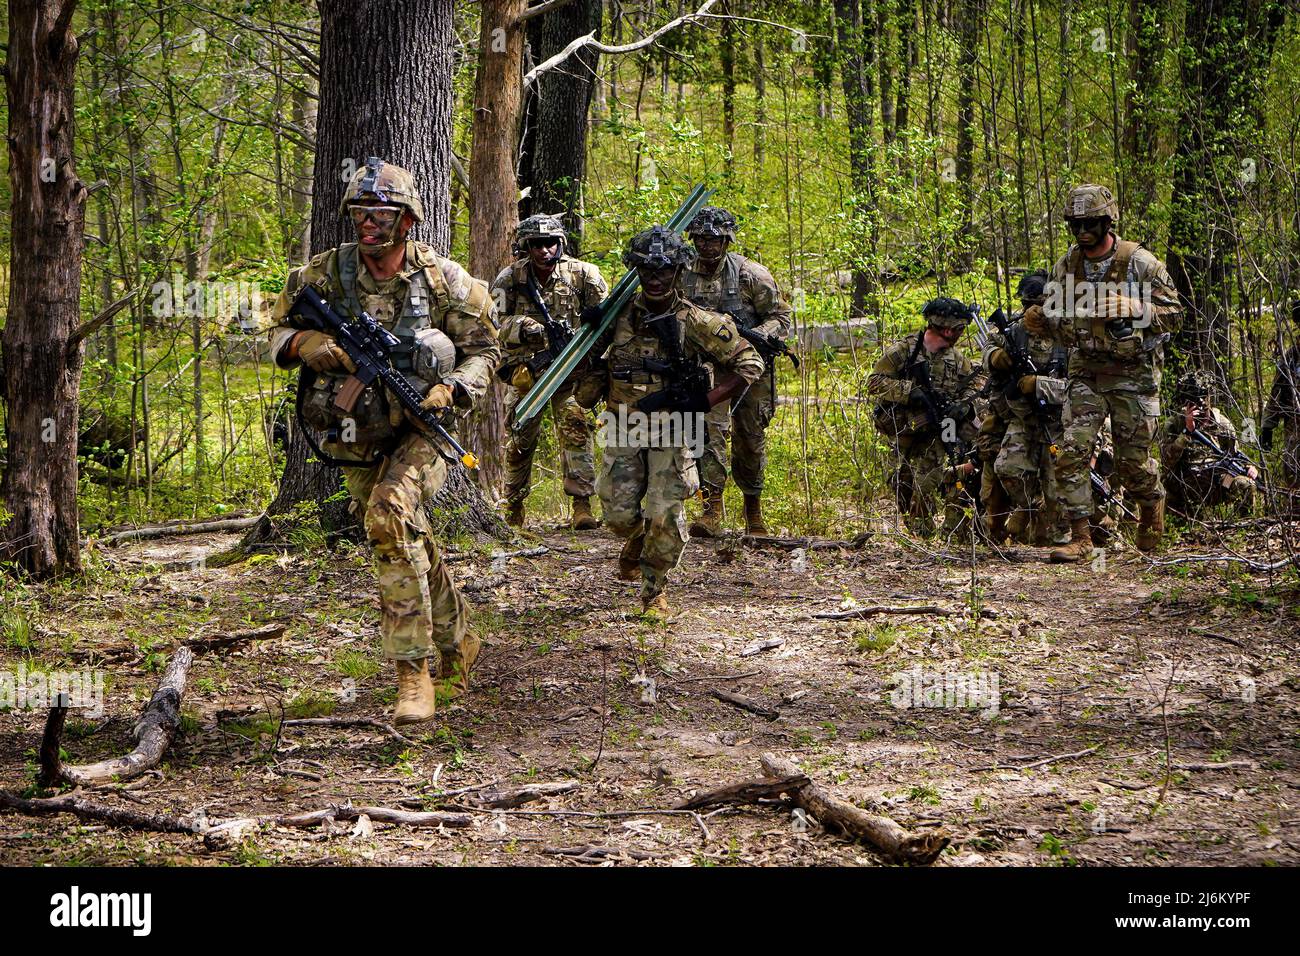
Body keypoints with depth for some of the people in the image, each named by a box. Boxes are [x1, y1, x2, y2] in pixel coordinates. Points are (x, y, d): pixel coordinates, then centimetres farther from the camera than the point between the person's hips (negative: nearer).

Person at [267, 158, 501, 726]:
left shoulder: (442, 279, -10)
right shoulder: (325, 273, -5)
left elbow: (485, 348, 0)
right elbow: (279, 330, 6)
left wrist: (451, 390, -19)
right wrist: (305, 345, -17)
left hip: (419, 429, -4)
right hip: (355, 438, 4)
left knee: (390, 515, -29)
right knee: (407, 544, 14)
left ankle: (415, 671, -26)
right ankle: (456, 644, 40)